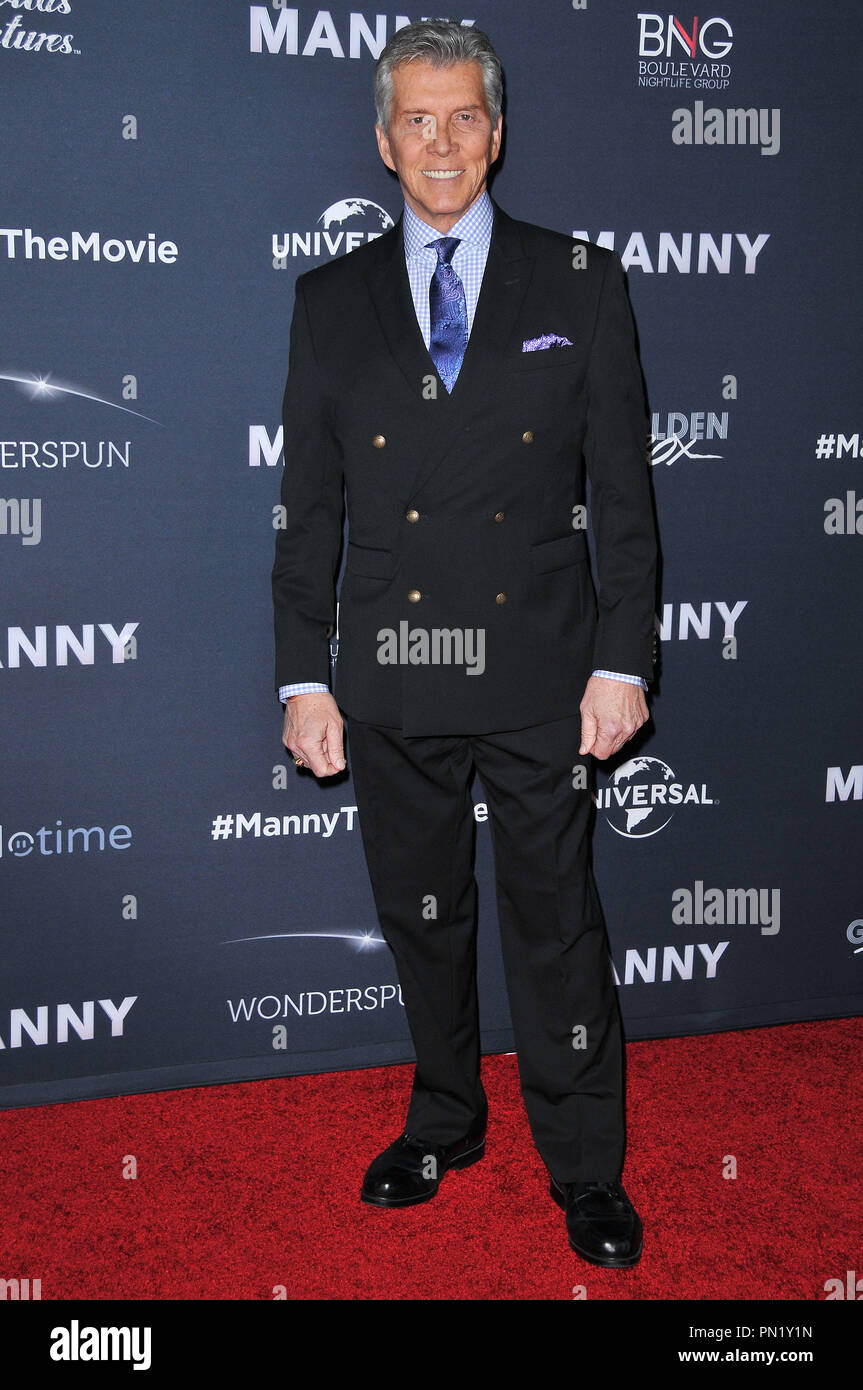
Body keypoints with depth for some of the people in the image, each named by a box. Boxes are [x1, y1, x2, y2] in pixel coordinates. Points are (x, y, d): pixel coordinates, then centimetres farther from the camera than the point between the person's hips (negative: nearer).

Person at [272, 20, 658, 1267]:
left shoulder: (579, 284, 3)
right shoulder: (331, 300, 6)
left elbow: (623, 488, 1)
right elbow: (309, 506, 5)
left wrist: (623, 661, -5)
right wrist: (302, 677, 0)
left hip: (539, 671, -2)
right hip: (391, 675, 2)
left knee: (556, 922, 7)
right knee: (420, 915, 15)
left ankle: (586, 1168, 25)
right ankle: (445, 1122, 37)